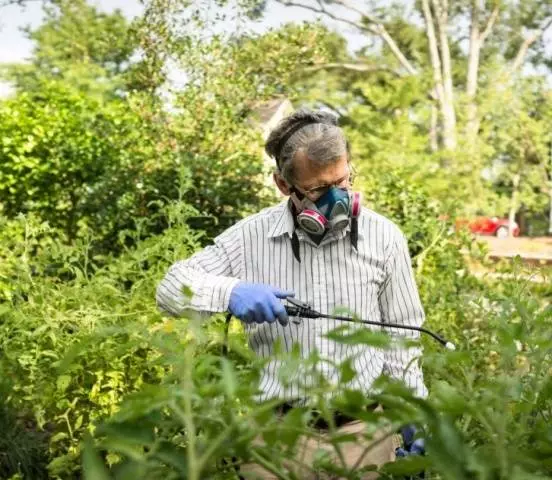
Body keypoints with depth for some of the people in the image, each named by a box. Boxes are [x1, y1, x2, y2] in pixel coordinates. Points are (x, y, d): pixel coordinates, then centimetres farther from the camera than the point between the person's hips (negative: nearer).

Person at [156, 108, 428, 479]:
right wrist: (230, 291, -22)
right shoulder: (251, 237, -5)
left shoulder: (384, 237, -2)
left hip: (364, 430, 1)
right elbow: (173, 288, -3)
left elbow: (400, 337, 5)